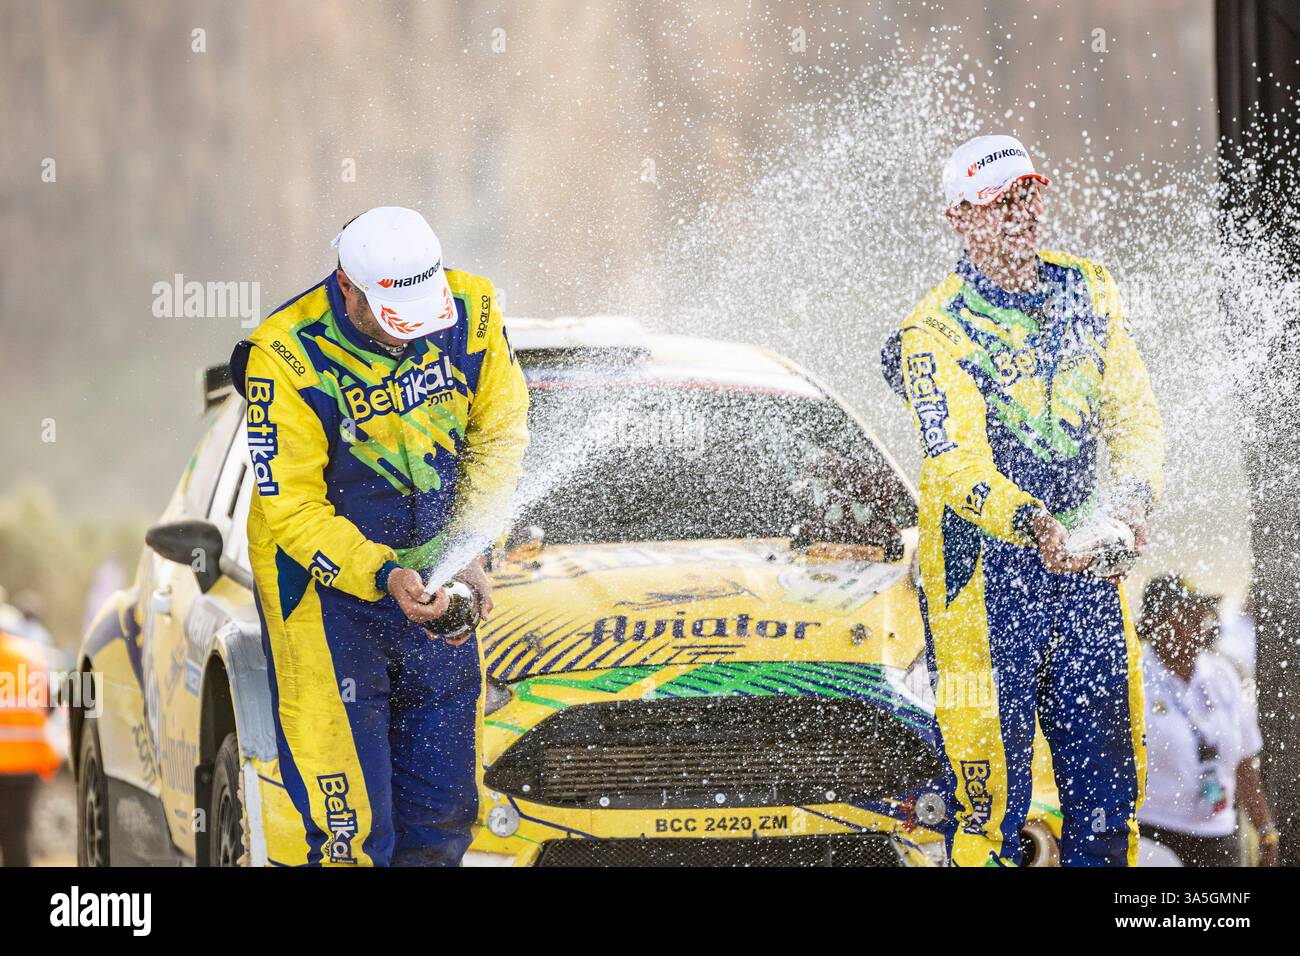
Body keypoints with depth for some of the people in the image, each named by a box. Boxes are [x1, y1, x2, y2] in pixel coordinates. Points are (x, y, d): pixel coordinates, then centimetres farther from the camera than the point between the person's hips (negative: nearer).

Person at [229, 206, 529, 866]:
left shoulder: (470, 311, -11)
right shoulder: (285, 358, -22)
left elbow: (499, 434, 2)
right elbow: (290, 508, -19)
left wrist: (467, 550, -8)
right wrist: (383, 576, -31)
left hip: (430, 568, 5)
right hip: (321, 575, -5)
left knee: (443, 809, 9)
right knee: (351, 824, -11)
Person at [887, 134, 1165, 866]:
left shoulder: (1090, 293, 7)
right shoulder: (935, 332, -9)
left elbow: (1136, 417, 7)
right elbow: (955, 465, -20)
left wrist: (1132, 497, -14)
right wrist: (1032, 525, -37)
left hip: (1086, 556, 5)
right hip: (983, 568, -5)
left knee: (1110, 760, 6)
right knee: (991, 773, -9)